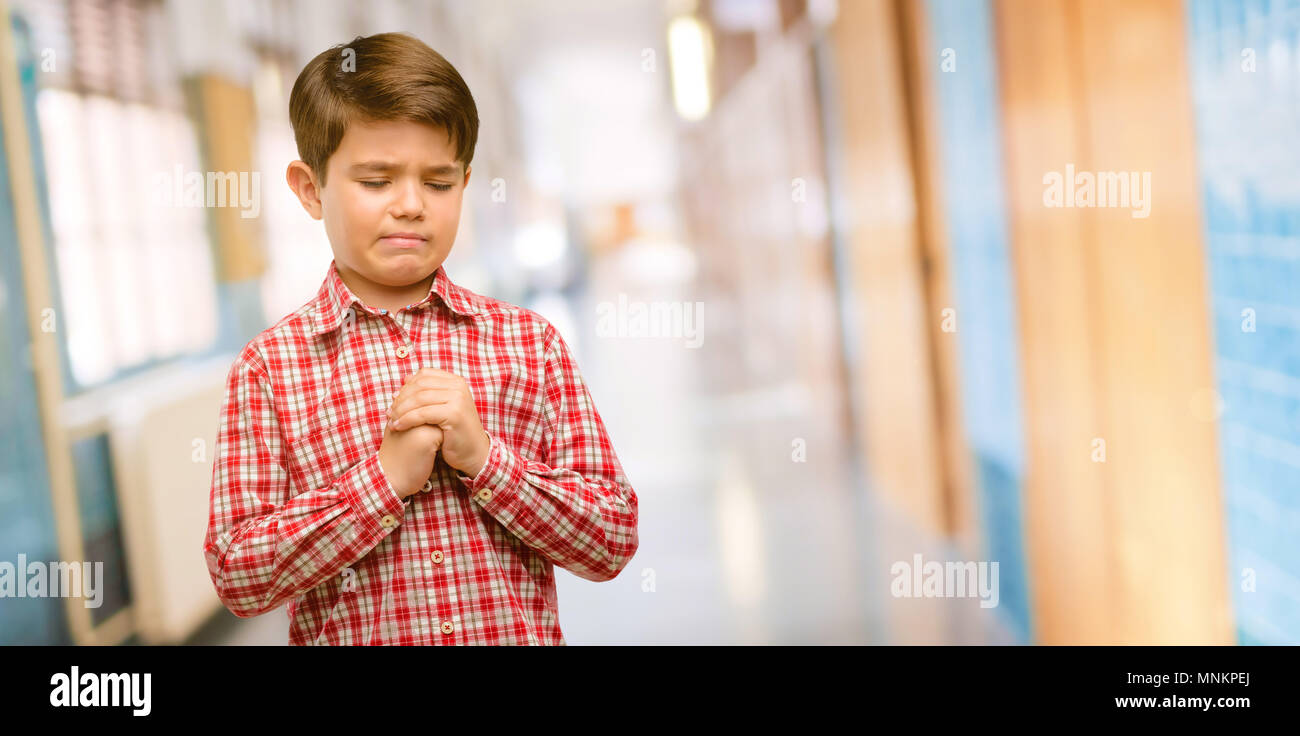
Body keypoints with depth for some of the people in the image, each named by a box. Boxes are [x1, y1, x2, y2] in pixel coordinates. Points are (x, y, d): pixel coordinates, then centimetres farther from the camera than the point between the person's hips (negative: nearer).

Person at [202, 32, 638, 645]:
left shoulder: (530, 342, 0)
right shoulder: (269, 366, -3)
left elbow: (613, 545, -3)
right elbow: (238, 580, -9)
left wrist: (484, 457, -15)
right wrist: (387, 475, -16)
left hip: (520, 632, 1)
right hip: (351, 637, -1)